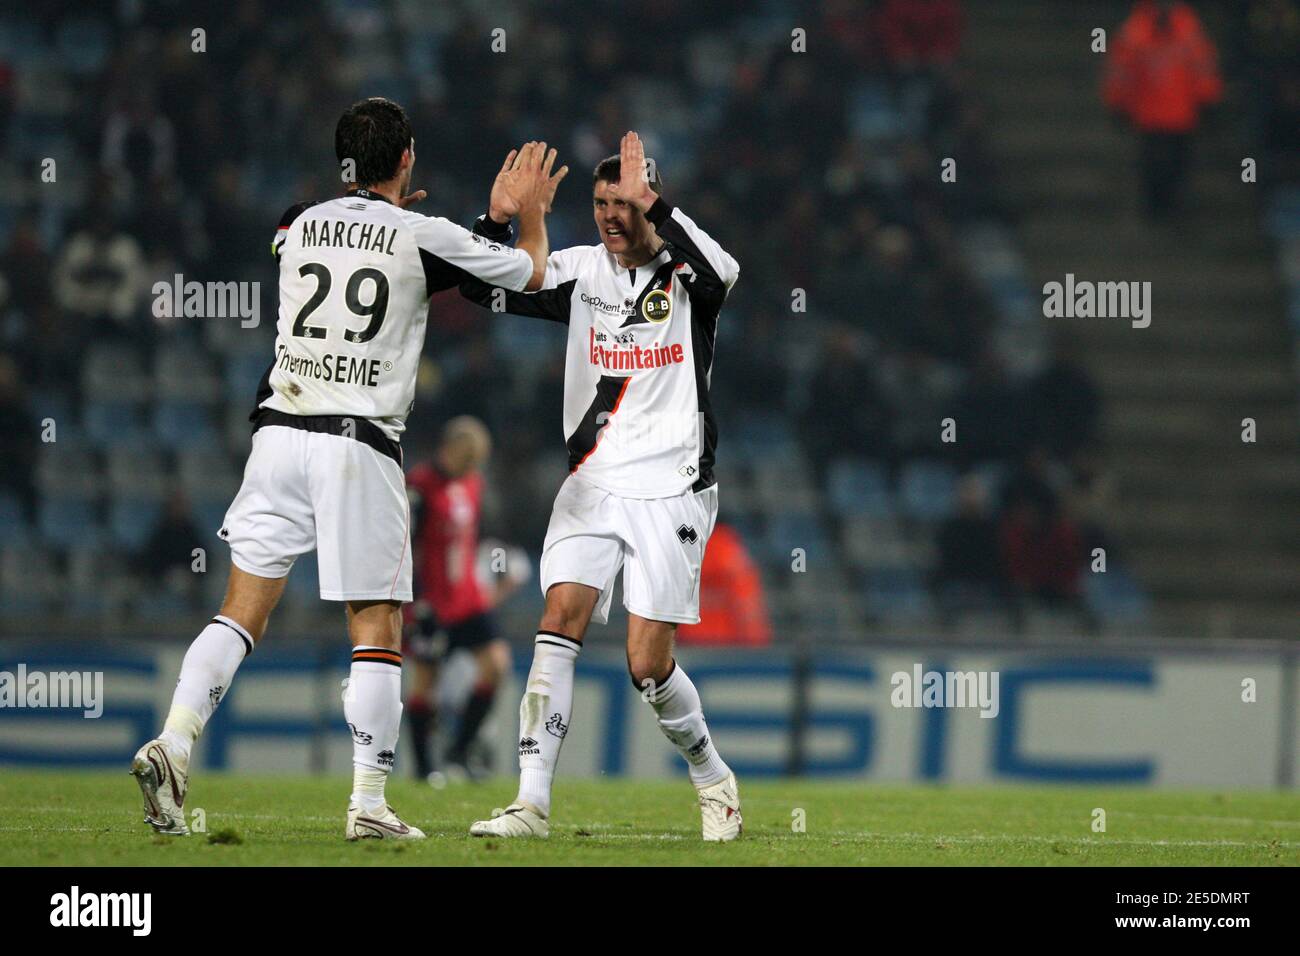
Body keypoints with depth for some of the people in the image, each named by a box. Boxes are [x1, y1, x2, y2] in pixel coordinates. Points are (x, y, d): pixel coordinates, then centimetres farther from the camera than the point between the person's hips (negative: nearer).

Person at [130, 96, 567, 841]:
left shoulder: (299, 225, 9)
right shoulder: (424, 237, -2)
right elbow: (532, 274, 13)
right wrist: (531, 214, 33)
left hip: (280, 432, 4)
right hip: (361, 444, -4)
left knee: (243, 612, 5)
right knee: (378, 628, 3)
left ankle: (175, 742, -14)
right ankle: (369, 803, -1)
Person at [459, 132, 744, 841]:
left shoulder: (683, 271, -3)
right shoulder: (582, 270, 8)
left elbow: (721, 272, -28)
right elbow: (484, 288, 1)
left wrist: (652, 203, -32)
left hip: (670, 490, -3)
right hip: (593, 483, 3)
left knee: (648, 663, -6)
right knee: (559, 622, -14)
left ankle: (713, 779, 21)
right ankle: (532, 803, -16)